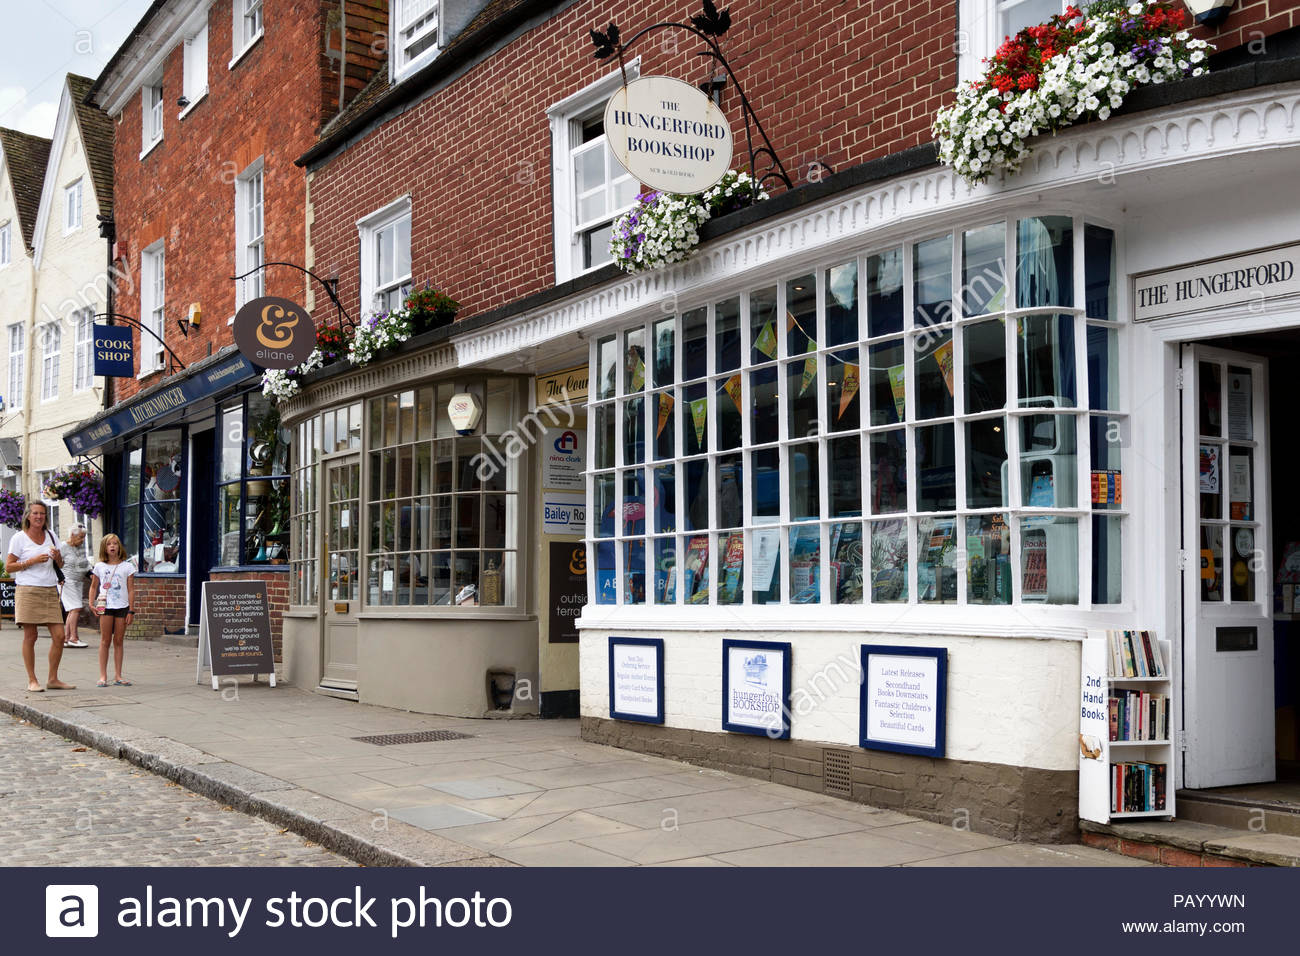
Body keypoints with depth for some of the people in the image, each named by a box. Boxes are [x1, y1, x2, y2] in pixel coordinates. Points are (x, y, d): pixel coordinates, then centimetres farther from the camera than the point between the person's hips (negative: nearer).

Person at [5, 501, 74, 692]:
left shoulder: (50, 535, 13)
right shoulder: (19, 538, 0)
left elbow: (60, 564, 20)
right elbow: (8, 567, -3)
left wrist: (57, 556, -3)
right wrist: (33, 561, -13)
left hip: (50, 591, 4)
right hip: (28, 590, -4)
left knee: (59, 636, -1)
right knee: (30, 637, -2)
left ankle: (53, 679, 9)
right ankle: (32, 681, 6)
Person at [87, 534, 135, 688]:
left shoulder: (127, 566, 3)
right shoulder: (99, 567, 7)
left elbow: (131, 590, 3)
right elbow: (93, 587, 15)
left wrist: (131, 611, -2)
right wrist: (91, 604, 2)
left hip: (122, 607, 0)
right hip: (105, 606, 0)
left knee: (119, 641, 5)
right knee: (105, 641, 0)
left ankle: (118, 676, 11)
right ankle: (103, 676, 3)